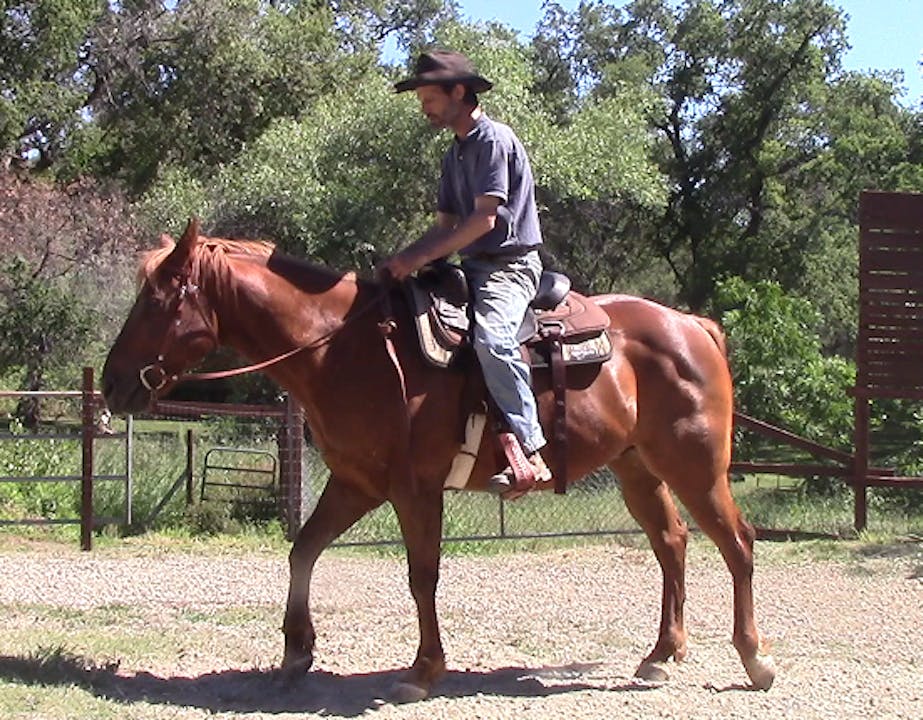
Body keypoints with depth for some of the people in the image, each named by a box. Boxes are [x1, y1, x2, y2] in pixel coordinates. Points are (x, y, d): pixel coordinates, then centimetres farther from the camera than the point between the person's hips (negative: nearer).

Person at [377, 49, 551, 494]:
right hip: (474, 268, 11)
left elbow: (485, 219, -18)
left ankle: (530, 454, -37)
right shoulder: (457, 153, 20)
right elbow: (447, 224, 18)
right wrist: (401, 262, 1)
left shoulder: (494, 140, -10)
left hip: (509, 265, -10)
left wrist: (417, 258, -17)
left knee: (491, 337, -34)